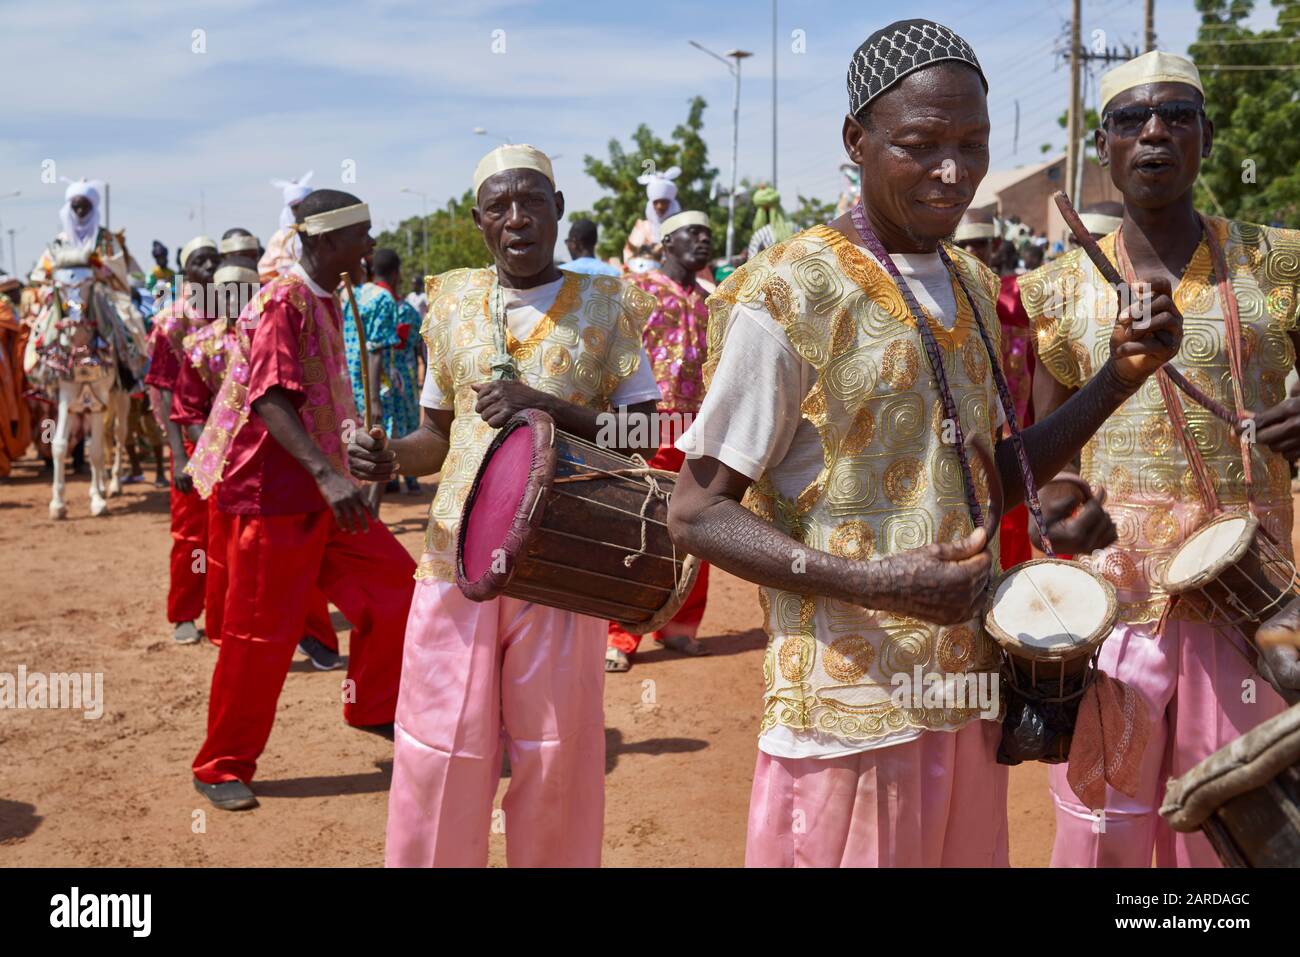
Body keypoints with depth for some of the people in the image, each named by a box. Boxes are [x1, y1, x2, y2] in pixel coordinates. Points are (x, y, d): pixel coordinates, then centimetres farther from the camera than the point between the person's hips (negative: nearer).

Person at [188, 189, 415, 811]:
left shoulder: (325, 302, 11)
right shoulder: (286, 300, -17)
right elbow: (270, 398, -26)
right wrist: (327, 475, -36)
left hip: (319, 490, 9)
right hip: (274, 493, -9)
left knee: (392, 582, 9)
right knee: (262, 633, -1)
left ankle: (373, 707, 27)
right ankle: (222, 768, 14)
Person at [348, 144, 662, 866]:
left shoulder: (606, 306, 3)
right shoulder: (453, 302, 10)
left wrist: (551, 408, -17)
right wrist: (392, 456, -3)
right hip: (458, 560, 2)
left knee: (556, 760, 5)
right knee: (441, 759, 3)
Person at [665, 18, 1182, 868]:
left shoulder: (974, 287, 10)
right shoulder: (791, 294, -13)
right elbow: (697, 513, -13)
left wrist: (1119, 378, 5)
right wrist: (873, 582, -24)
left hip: (968, 694, 7)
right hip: (853, 711, -7)